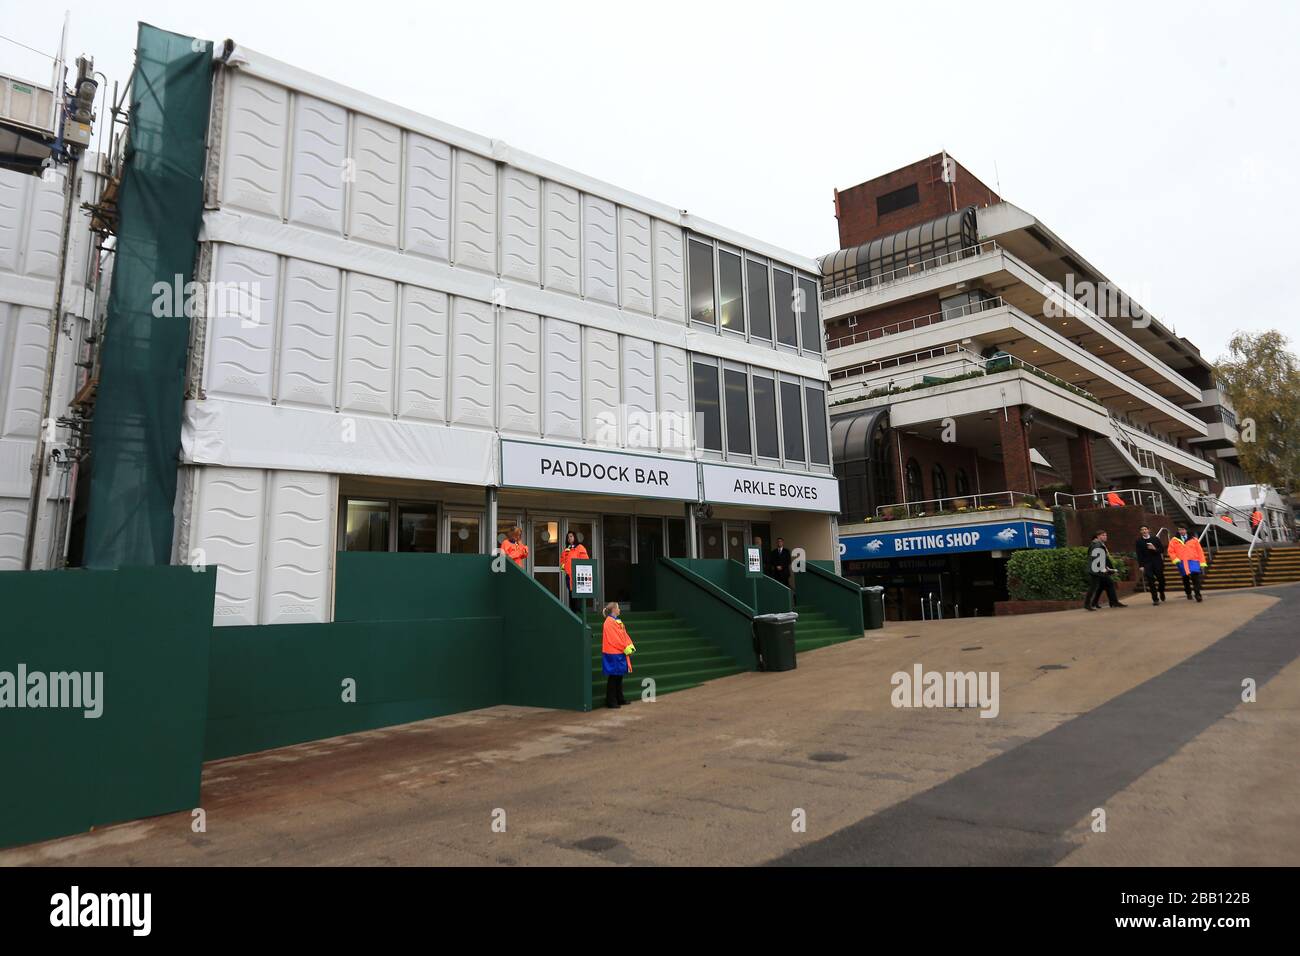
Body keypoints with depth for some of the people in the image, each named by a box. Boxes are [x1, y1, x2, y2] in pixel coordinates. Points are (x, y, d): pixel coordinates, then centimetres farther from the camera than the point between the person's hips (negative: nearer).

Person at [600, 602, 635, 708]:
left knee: (619, 677, 15)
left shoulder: (617, 621, 14)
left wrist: (630, 646, 0)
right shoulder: (609, 622, -15)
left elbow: (624, 635, 13)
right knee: (613, 678, -3)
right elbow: (615, 639, -19)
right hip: (613, 654, -9)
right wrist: (626, 648, -15)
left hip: (620, 653, 9)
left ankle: (619, 699, 24)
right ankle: (611, 701, 3)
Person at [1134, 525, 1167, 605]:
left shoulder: (1155, 538, 3)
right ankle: (1155, 598, -2)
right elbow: (1139, 554, 0)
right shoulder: (1139, 541, 1)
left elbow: (1162, 549, 3)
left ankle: (1161, 592, 36)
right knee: (1150, 581, -8)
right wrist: (1141, 566, -5)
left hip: (1157, 562, 1)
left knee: (1161, 578, 6)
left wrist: (1155, 549, -17)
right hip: (1147, 563, -1)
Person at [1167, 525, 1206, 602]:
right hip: (1182, 563, 0)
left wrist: (1202, 562, 5)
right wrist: (1175, 559, -6)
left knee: (1196, 577, -13)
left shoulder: (1193, 540, 11)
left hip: (1193, 562, 0)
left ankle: (1197, 594, -11)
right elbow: (1171, 551, 10)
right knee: (1185, 578, 5)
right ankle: (1188, 593, 20)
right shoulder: (1174, 541, 10)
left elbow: (1200, 551, 10)